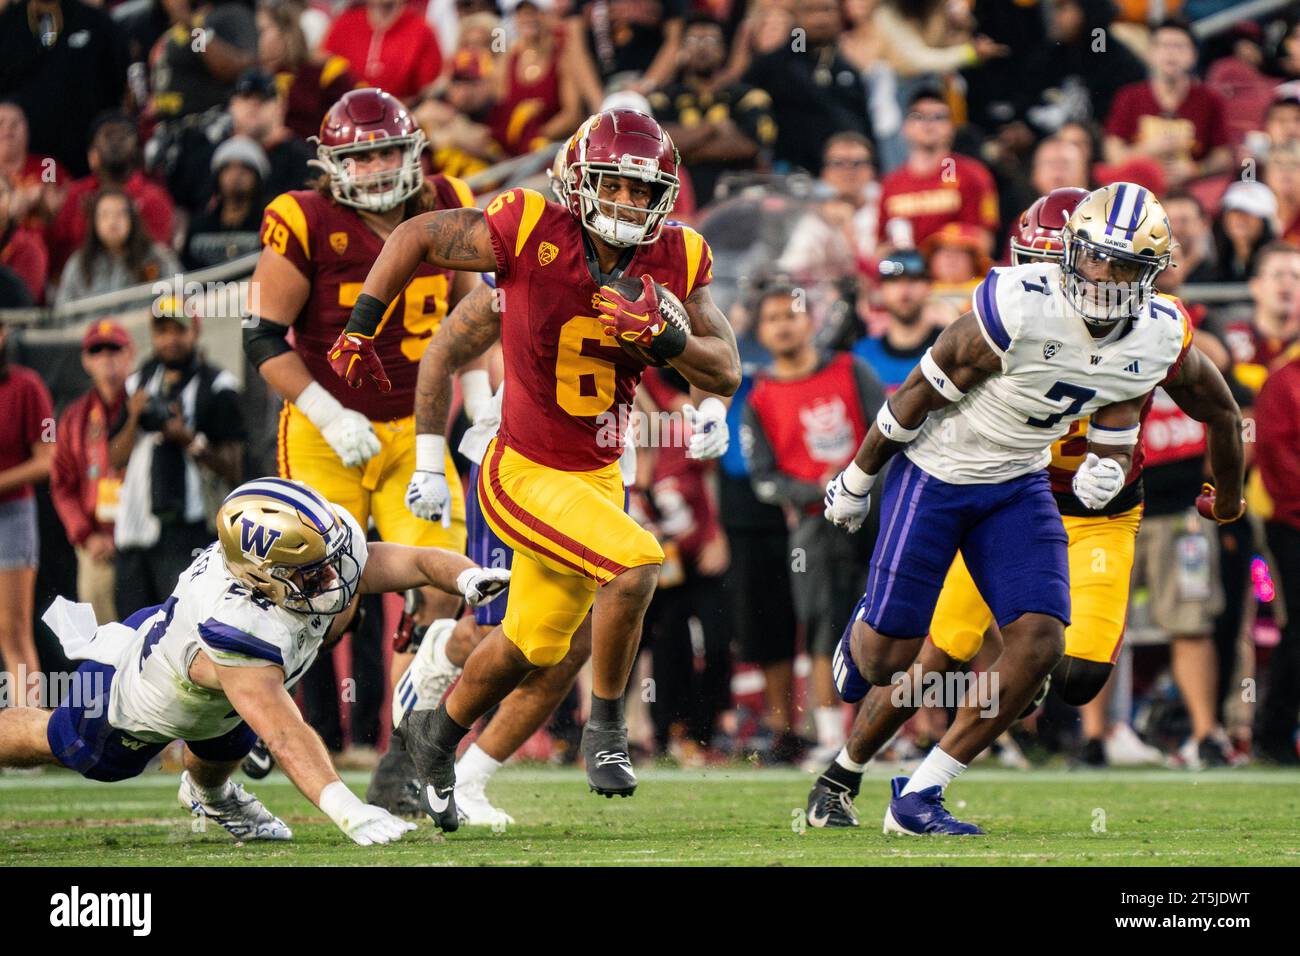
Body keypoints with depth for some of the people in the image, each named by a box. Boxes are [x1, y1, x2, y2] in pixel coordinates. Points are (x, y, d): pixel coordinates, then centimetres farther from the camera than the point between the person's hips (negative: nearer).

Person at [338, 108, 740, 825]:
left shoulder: (677, 261, -7)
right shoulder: (532, 233, -19)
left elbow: (726, 374, -6)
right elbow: (417, 237, -6)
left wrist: (661, 335, -24)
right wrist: (360, 328, -8)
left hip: (595, 479, 6)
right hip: (526, 476, -6)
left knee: (533, 646, 22)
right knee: (636, 563, -28)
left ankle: (437, 735, 48)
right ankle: (605, 727, -7)